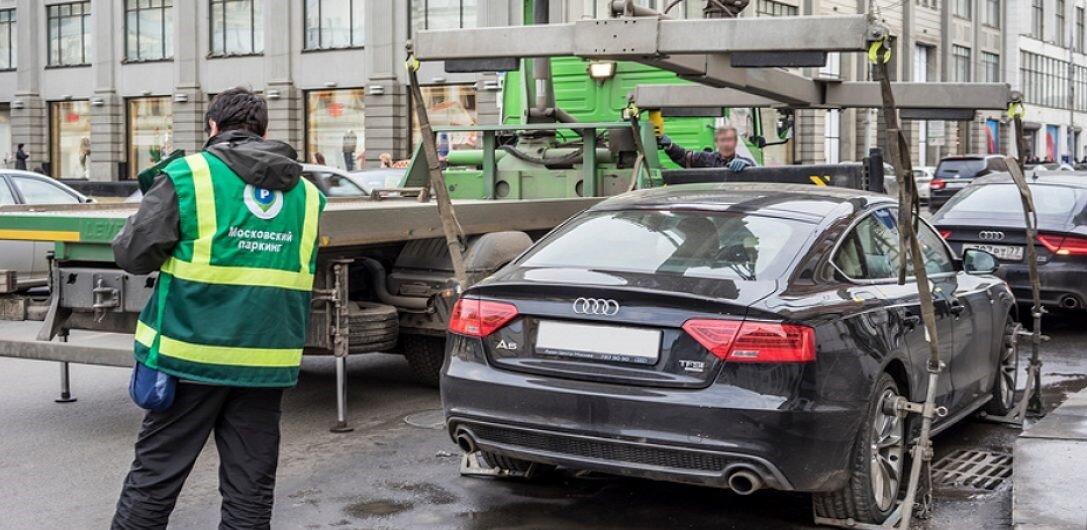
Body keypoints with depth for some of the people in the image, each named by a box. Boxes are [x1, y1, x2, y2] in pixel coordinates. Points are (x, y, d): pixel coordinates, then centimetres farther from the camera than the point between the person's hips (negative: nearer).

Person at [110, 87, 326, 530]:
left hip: (191, 355, -3)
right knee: (250, 488, 9)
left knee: (154, 477, 8)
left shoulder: (188, 175, -7)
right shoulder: (306, 194, 7)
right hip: (266, 360, 3)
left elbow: (132, 255, -7)